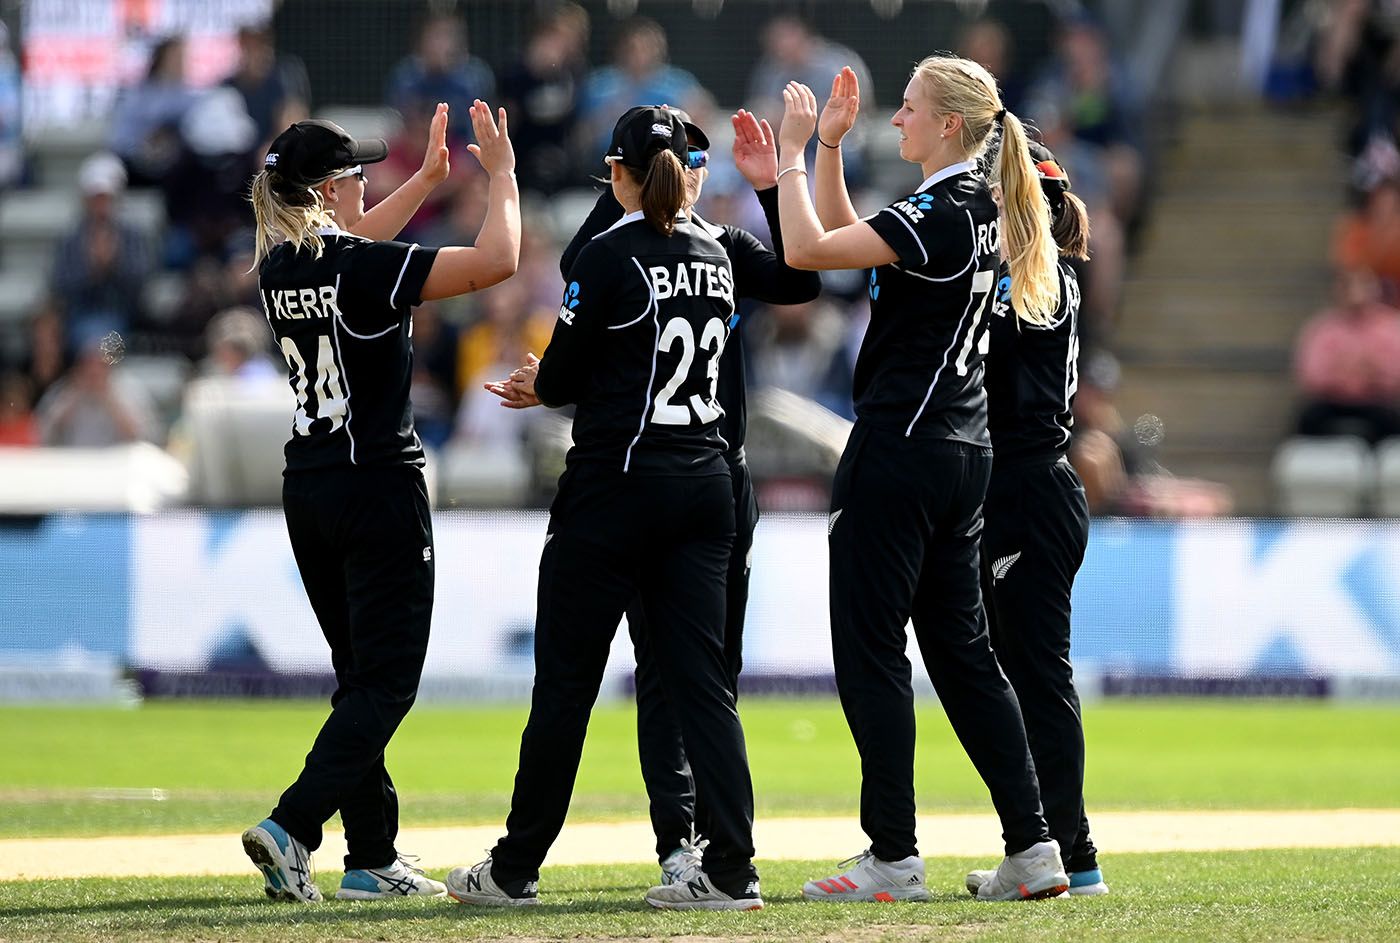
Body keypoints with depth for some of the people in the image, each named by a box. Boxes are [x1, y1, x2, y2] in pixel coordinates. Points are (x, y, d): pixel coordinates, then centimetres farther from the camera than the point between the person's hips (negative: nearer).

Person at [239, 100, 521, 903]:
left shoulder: (280, 265, 4)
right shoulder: (363, 266, -17)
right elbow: (497, 261, -18)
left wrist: (430, 178, 31)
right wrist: (501, 172, -4)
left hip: (308, 495, 8)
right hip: (380, 490, -8)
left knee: (363, 676, 14)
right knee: (386, 680, -4)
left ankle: (373, 858, 13)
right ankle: (292, 825, -19)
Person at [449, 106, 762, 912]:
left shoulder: (611, 256, -11)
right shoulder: (715, 258, 9)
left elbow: (563, 375, -9)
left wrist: (542, 384, 15)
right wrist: (553, 385, 24)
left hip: (616, 483, -6)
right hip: (705, 480, 6)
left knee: (566, 679, 2)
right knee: (703, 678, 4)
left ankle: (516, 869, 9)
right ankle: (733, 869, -5)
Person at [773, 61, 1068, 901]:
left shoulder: (940, 214, -16)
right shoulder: (979, 209, 13)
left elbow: (809, 250, -22)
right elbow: (846, 240, 23)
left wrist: (794, 152, -11)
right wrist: (830, 147, 17)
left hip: (901, 449, -9)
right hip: (965, 453, 9)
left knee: (870, 652, -3)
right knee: (963, 650, 12)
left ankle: (894, 857, -2)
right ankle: (1033, 847, 8)